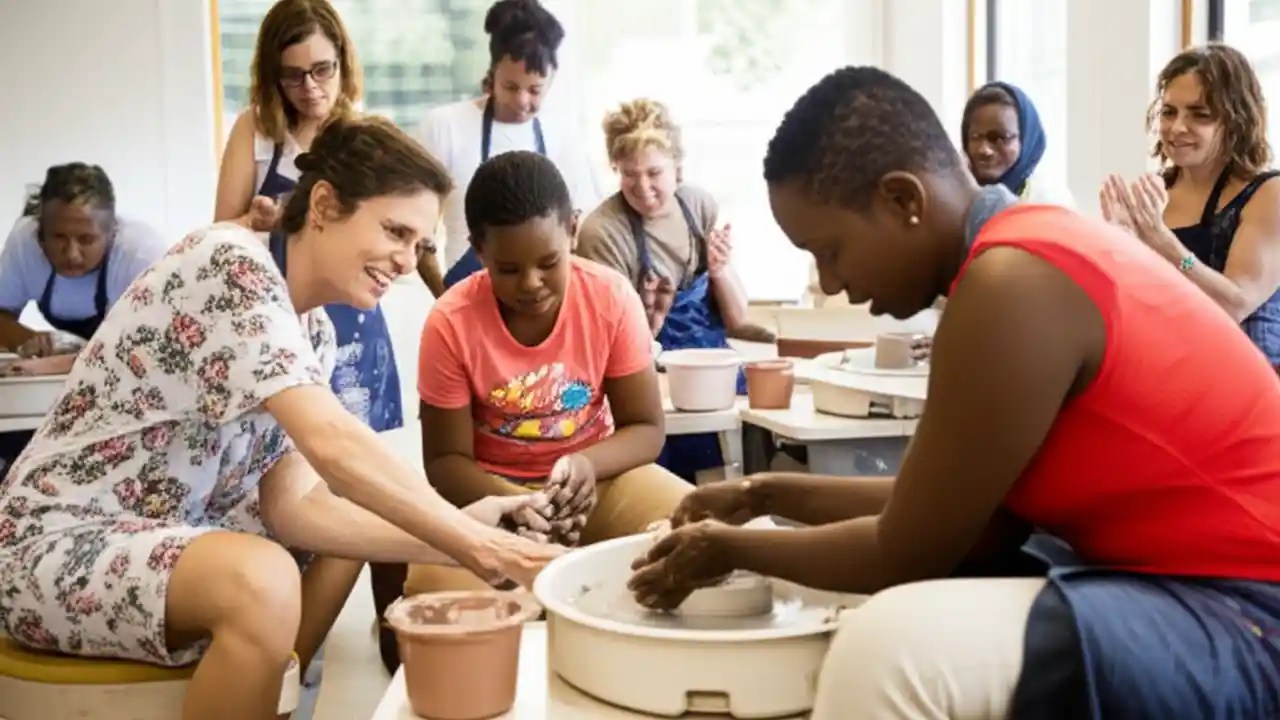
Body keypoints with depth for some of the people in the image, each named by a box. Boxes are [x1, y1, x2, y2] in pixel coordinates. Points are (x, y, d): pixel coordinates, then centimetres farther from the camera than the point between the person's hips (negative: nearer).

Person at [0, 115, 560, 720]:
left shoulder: (314, 332, 5)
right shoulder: (231, 262, -21)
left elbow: (293, 502, -3)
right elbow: (331, 444, -32)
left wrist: (452, 538, -13)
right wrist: (473, 544, -29)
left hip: (164, 531, 9)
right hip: (59, 542, -9)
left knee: (361, 510, 16)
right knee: (261, 582, -34)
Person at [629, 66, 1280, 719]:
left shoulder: (1011, 283, -21)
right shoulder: (1025, 254, 9)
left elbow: (908, 552, -13)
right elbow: (954, 510, 11)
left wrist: (734, 549, 1)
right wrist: (769, 496, 13)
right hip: (1177, 584, 10)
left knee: (895, 643, -30)